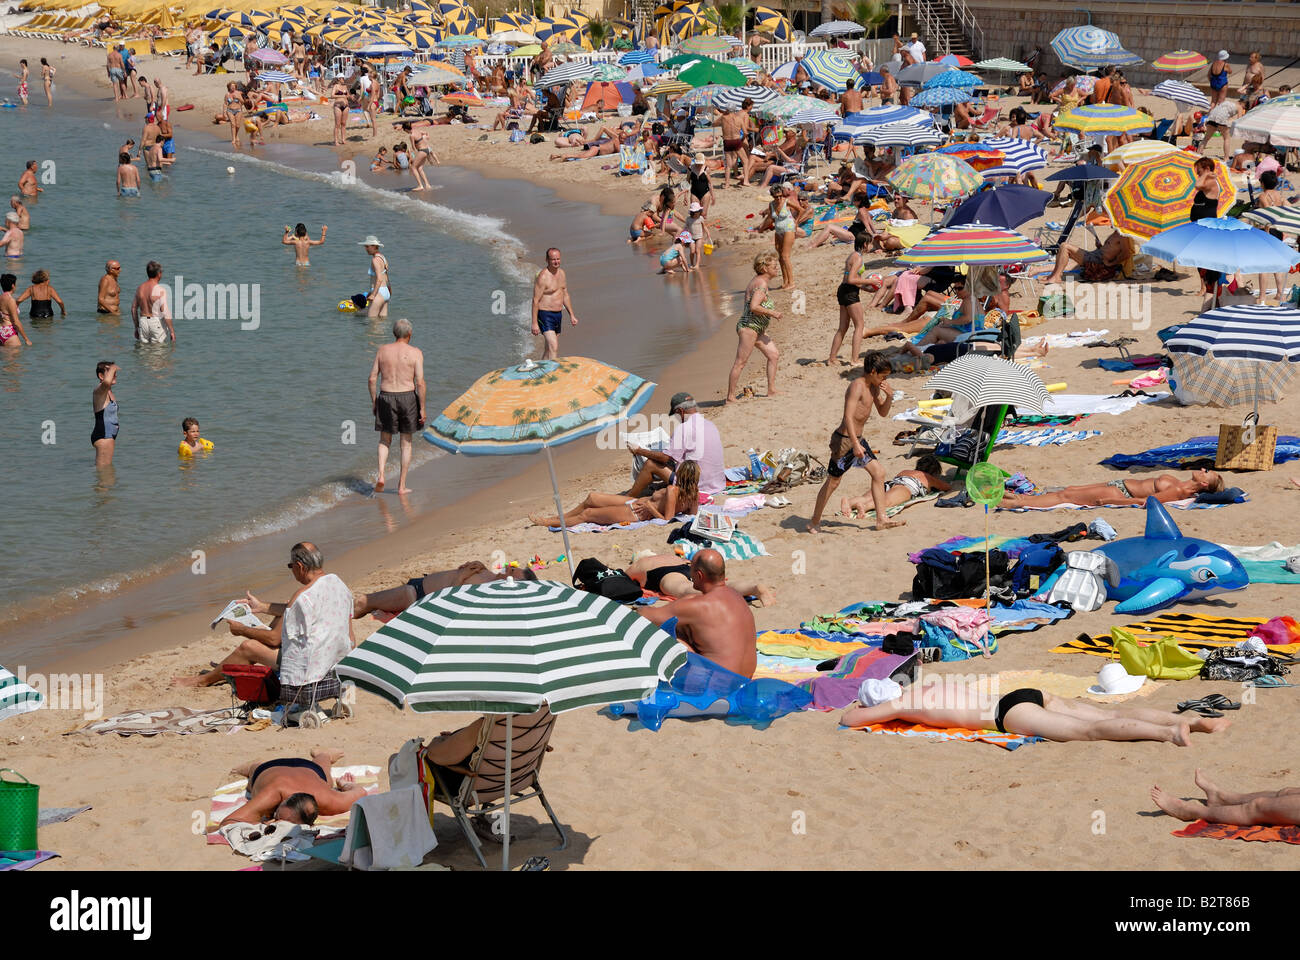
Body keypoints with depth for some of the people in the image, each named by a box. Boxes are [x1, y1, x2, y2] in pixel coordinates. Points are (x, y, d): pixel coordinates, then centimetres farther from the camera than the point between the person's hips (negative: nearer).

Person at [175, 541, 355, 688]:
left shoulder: (303, 596, -23)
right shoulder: (338, 583, 3)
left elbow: (274, 639, -14)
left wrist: (242, 630, 3)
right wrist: (262, 607, 23)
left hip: (311, 667, -9)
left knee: (248, 647, 4)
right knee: (281, 618, 24)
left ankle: (205, 679, 28)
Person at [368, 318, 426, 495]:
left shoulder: (382, 351, 1)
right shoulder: (415, 353, -7)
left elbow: (372, 378, 1)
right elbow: (420, 382, -11)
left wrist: (373, 401, 12)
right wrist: (422, 408, -5)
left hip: (386, 398, 2)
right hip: (407, 398, -2)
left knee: (384, 441, 17)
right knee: (406, 443, 12)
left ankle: (381, 475, -5)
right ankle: (402, 485, 13)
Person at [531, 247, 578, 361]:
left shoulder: (561, 273, 9)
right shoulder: (543, 277, -16)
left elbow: (565, 296, 21)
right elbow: (536, 301, -17)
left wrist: (572, 315, 19)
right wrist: (534, 323, -19)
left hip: (558, 314, 8)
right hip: (545, 315, -8)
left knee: (549, 349, 15)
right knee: (553, 348, -19)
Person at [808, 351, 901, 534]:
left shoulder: (874, 387, 7)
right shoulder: (857, 387, -21)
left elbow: (883, 413, 18)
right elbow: (848, 416, -29)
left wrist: (889, 396, -3)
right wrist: (855, 444, -34)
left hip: (857, 439, 9)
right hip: (844, 439, -9)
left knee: (878, 473, 4)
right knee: (833, 481, 1)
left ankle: (881, 519, 7)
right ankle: (814, 522, 14)